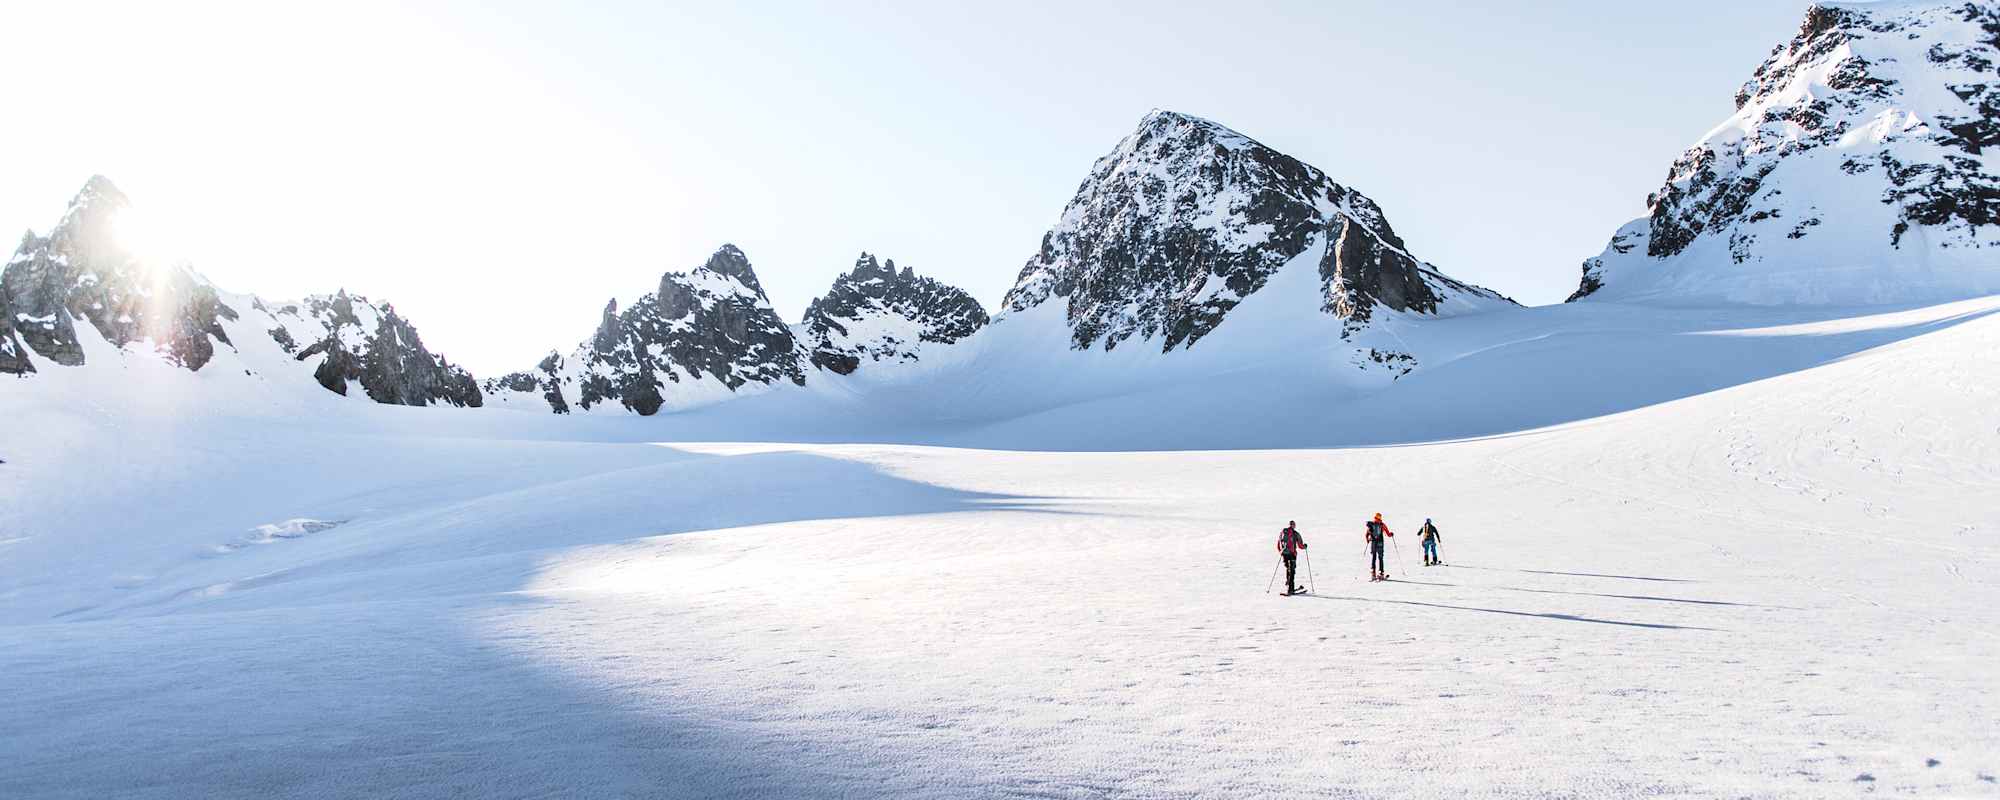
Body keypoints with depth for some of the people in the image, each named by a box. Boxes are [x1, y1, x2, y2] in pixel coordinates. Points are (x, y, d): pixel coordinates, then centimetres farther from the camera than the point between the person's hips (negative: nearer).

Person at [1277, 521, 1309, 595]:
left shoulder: (1282, 532, 9)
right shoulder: (1295, 534, -4)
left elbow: (1278, 544, 14)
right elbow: (1300, 546, -1)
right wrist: (1305, 546, 21)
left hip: (1284, 553, 4)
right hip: (1292, 553, -4)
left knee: (1288, 568, 22)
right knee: (1292, 570, -2)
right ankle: (1290, 589, -8)